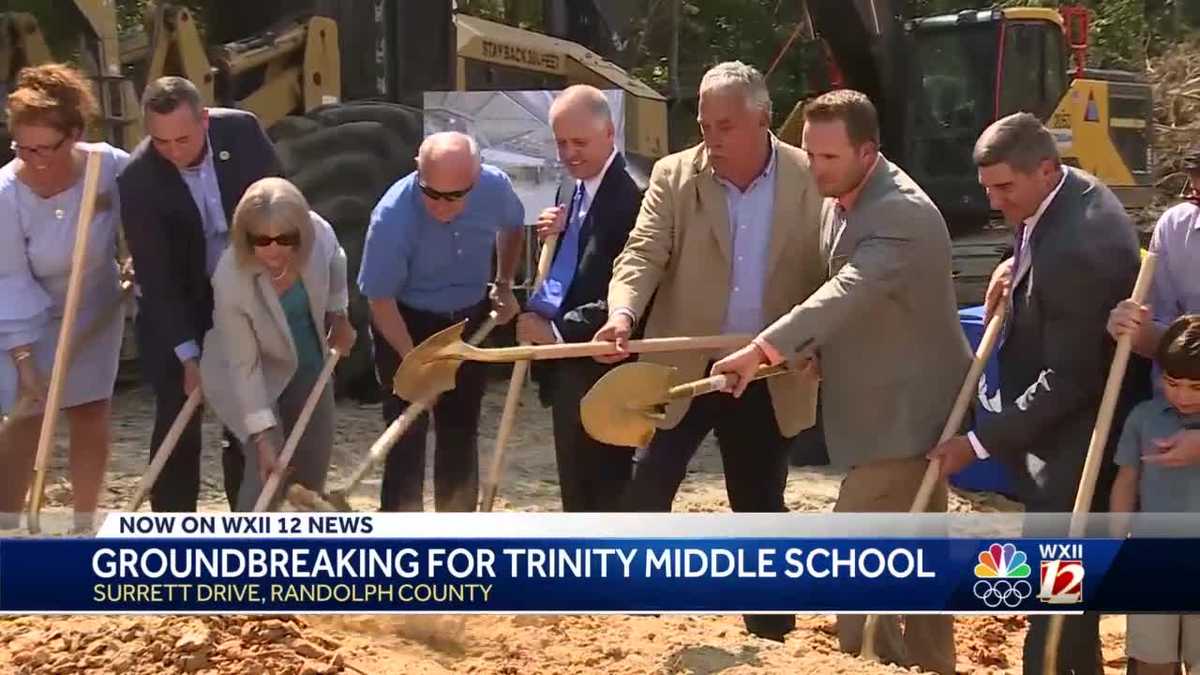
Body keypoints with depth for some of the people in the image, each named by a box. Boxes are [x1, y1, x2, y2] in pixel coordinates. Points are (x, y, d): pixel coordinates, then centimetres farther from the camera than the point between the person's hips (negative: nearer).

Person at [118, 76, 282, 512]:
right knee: (178, 418, -3)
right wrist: (189, 356, -24)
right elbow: (157, 276, -23)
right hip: (176, 303, -3)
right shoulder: (138, 180, -25)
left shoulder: (242, 130, -18)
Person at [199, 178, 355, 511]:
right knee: (268, 474, -15)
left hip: (309, 366, 5)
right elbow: (244, 365, -29)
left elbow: (336, 266, 2)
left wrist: (338, 315, 5)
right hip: (253, 378, -5)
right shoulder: (231, 280, -36)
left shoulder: (318, 232, -26)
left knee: (312, 468, 13)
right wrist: (262, 435, -29)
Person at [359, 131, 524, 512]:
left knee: (461, 432, 13)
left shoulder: (496, 188, -20)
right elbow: (380, 298, -23)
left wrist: (504, 285, 5)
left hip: (469, 321, 4)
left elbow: (513, 228, 6)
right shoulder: (392, 217, -32)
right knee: (407, 434, -6)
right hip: (406, 323, -4)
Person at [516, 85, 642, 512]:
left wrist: (559, 331, -22)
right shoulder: (572, 190, 13)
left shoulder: (631, 195, -18)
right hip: (567, 363, 9)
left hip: (601, 366, -9)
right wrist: (551, 235, -1)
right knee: (576, 488, 17)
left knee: (604, 491, -2)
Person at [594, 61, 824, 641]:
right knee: (648, 488, -3)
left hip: (769, 376, 0)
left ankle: (772, 626, 26)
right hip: (683, 367, 0)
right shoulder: (674, 176, -5)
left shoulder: (810, 179, -5)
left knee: (761, 502, 12)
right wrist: (622, 314, -32)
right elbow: (643, 254, -13)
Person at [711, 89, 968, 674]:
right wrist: (802, 353, 9)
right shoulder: (839, 200, 6)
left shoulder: (902, 212, -25)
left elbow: (849, 292, -39)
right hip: (894, 404, 10)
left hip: (903, 409, -10)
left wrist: (764, 349, -48)